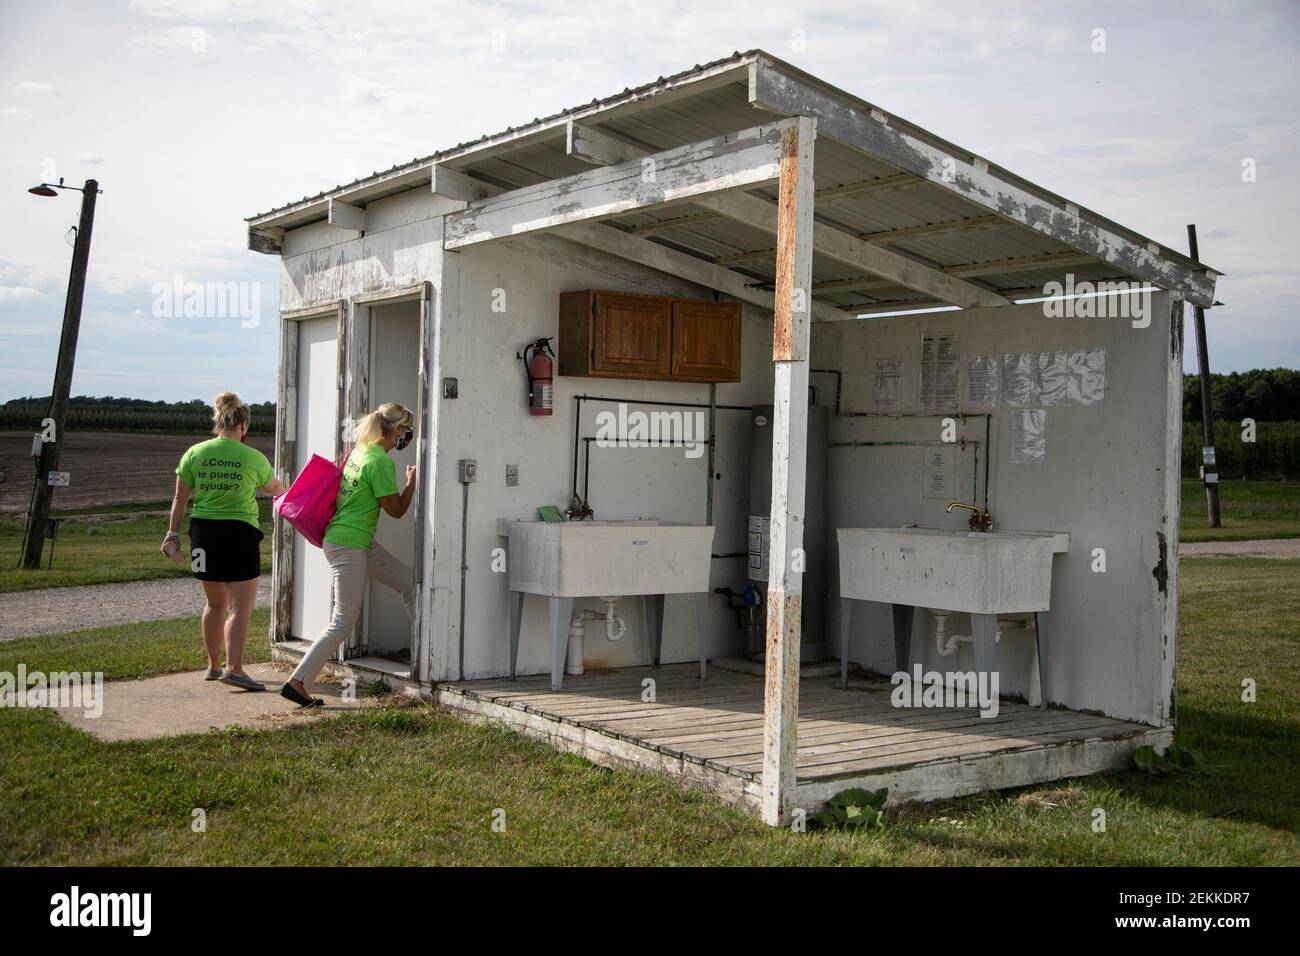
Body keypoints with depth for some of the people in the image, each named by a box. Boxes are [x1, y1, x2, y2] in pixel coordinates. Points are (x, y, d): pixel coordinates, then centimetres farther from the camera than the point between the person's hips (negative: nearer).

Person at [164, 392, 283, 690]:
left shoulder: (194, 453, 1)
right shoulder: (254, 458, -3)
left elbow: (180, 498, 4)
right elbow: (273, 488, 16)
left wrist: (173, 532, 12)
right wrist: (286, 491, 39)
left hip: (203, 531, 4)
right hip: (239, 532, -4)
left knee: (215, 603, 18)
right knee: (240, 607, -2)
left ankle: (213, 666, 26)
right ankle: (234, 668, -12)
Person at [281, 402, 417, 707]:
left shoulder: (360, 450, 9)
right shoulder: (381, 462, -18)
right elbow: (396, 510, -10)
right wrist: (412, 481, 3)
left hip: (361, 543, 10)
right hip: (348, 545, -10)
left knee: (409, 581, 14)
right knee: (344, 621, -6)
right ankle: (297, 682, -4)